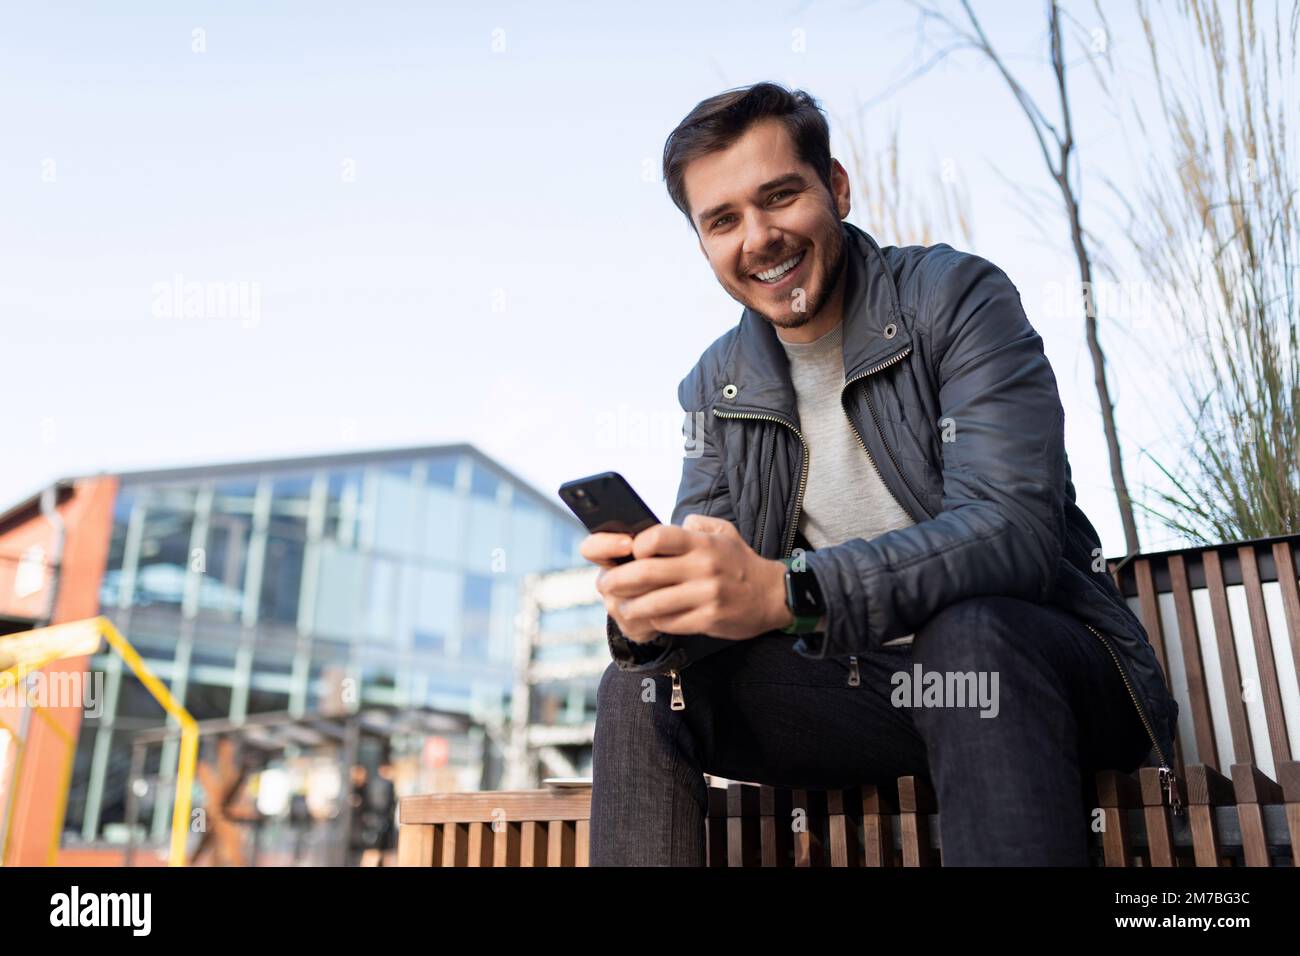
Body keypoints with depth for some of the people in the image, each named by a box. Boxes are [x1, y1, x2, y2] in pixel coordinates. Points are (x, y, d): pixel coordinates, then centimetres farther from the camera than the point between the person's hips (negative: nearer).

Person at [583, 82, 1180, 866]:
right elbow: (713, 578, -1)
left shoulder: (956, 298, -10)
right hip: (861, 686, 4)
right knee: (640, 688, -13)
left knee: (970, 635, -36)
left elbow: (1015, 530, -24)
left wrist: (786, 590, -37)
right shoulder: (716, 387, 7)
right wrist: (647, 605, -27)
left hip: (1029, 659, -3)